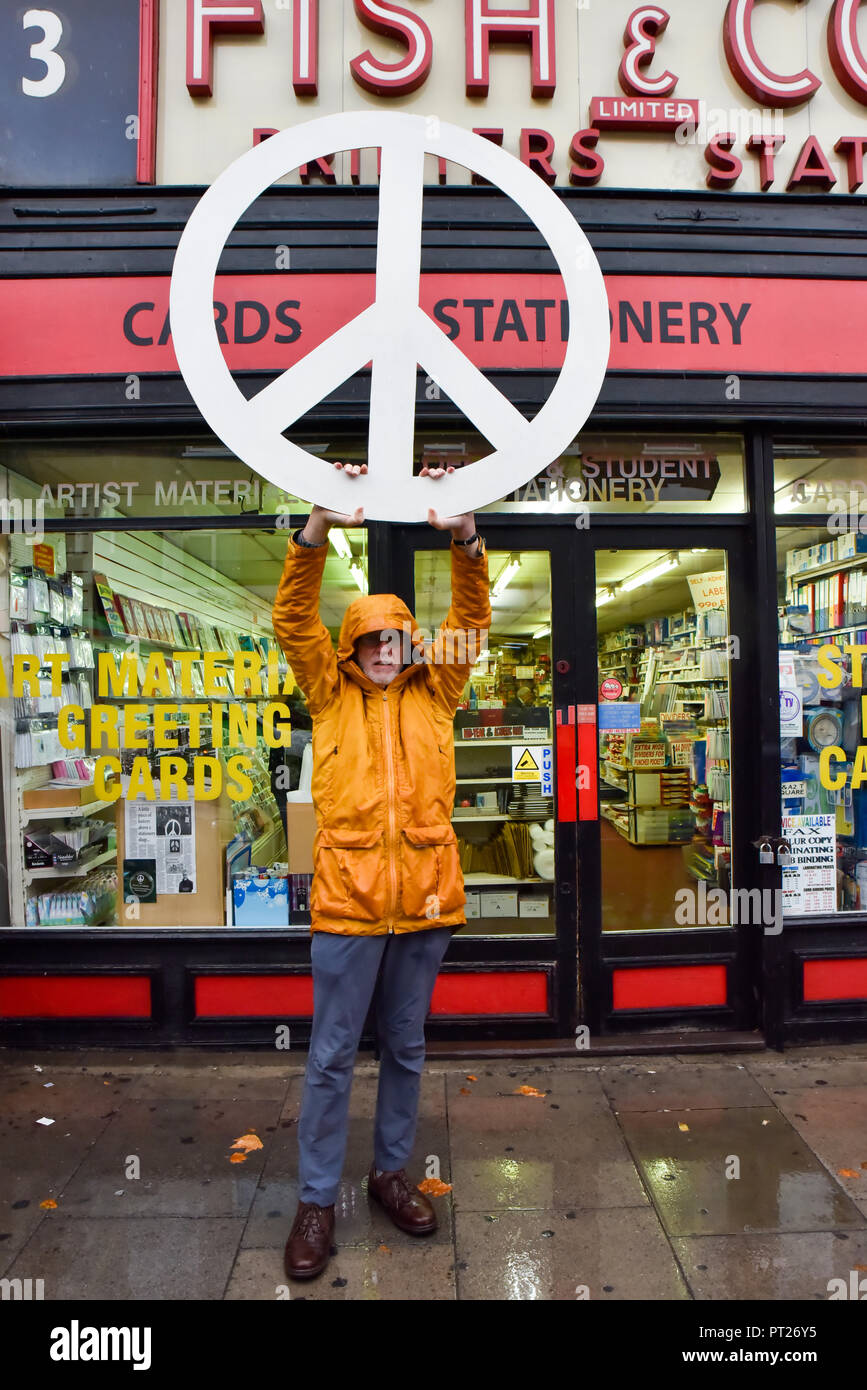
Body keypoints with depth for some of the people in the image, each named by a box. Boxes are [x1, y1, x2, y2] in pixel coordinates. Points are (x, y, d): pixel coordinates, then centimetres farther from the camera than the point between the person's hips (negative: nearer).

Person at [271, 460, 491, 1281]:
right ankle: (317, 1200, 27)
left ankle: (391, 1171, 38)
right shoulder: (330, 694, 4)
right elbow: (293, 618, -7)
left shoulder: (434, 692, 8)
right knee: (331, 1056, 9)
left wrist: (464, 537, -16)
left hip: (426, 897, 2)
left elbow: (471, 619, -1)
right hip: (348, 896, -2)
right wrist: (319, 528, -20)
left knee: (406, 1047, 18)